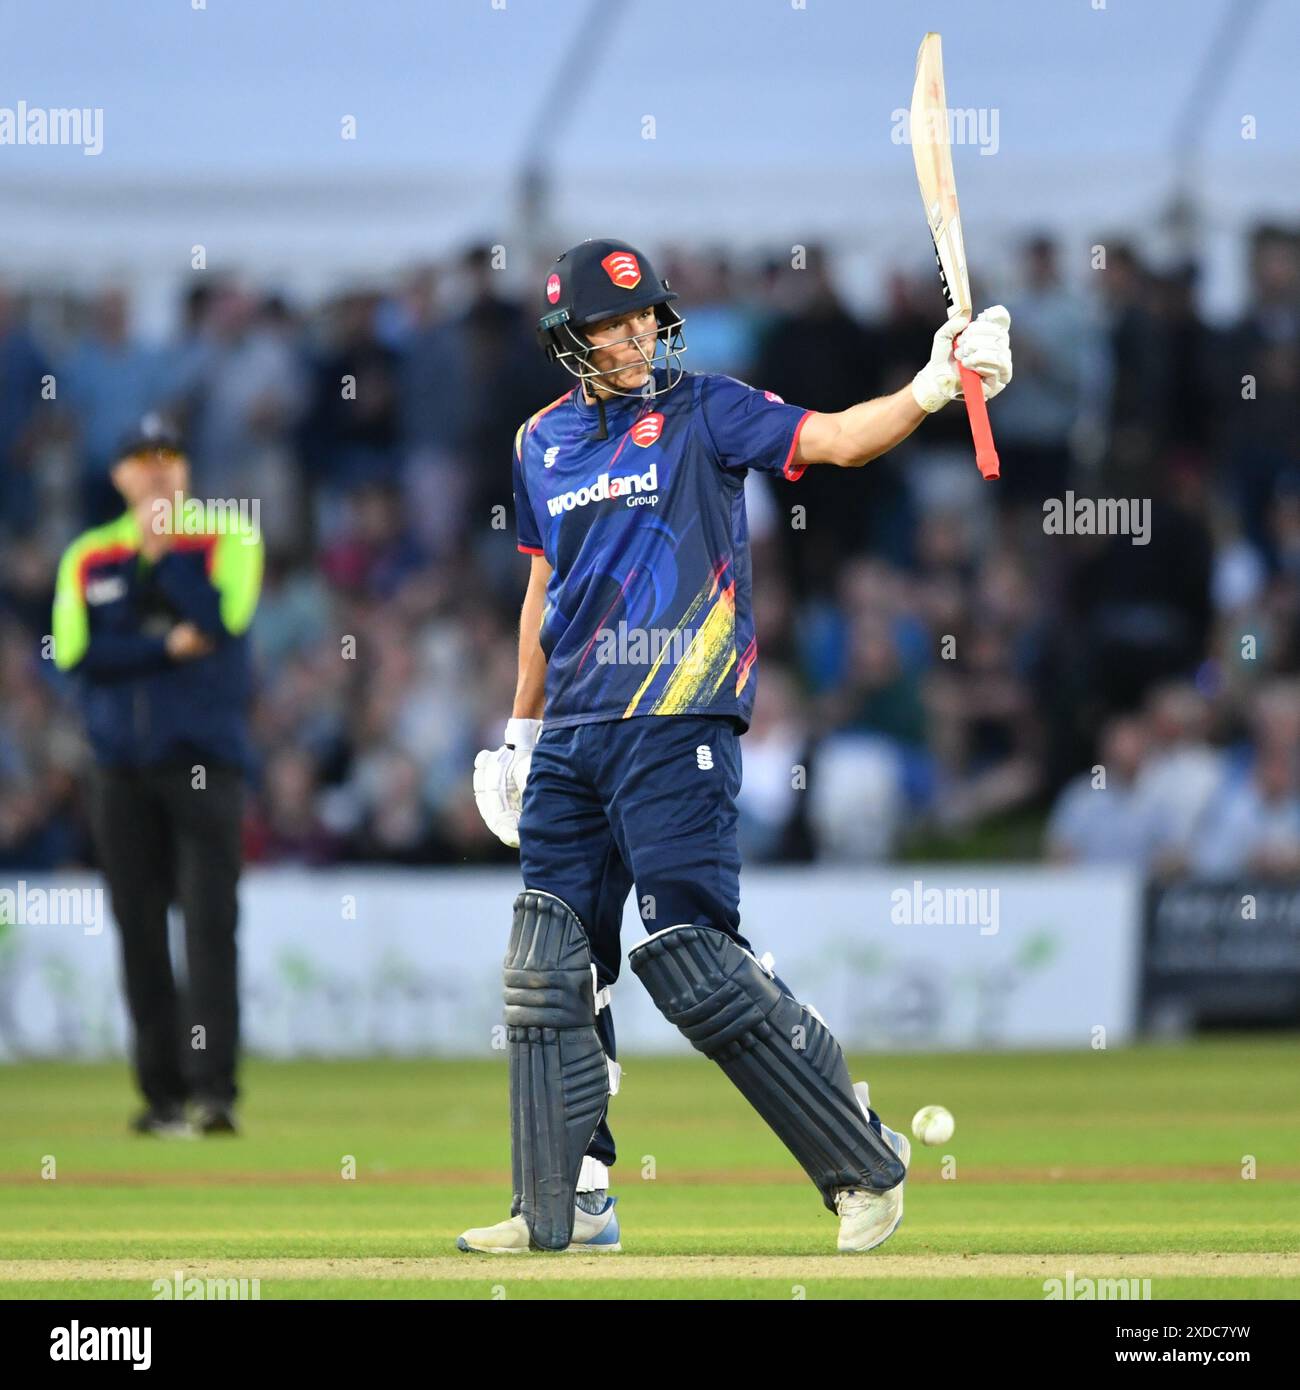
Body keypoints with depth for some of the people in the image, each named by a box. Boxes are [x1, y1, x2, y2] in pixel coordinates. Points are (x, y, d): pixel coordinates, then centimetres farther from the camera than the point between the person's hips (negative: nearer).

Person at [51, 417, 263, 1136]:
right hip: (122, 766, 3)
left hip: (205, 759, -3)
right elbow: (73, 651, -2)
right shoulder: (88, 557, 12)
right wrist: (166, 648, -9)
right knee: (139, 930, 2)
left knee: (210, 922, -12)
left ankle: (214, 1089, -17)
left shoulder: (228, 538, 6)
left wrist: (160, 550, -8)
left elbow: (222, 620, -12)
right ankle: (164, 1094, 8)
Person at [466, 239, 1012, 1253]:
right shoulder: (544, 443, 15)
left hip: (676, 731, -6)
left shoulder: (705, 411, 0)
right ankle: (565, 1207, 11)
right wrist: (523, 732, 24)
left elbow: (836, 439, -15)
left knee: (695, 965, -12)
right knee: (550, 971, 3)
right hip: (571, 742, 6)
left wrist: (933, 388, -32)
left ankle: (868, 1161, -1)